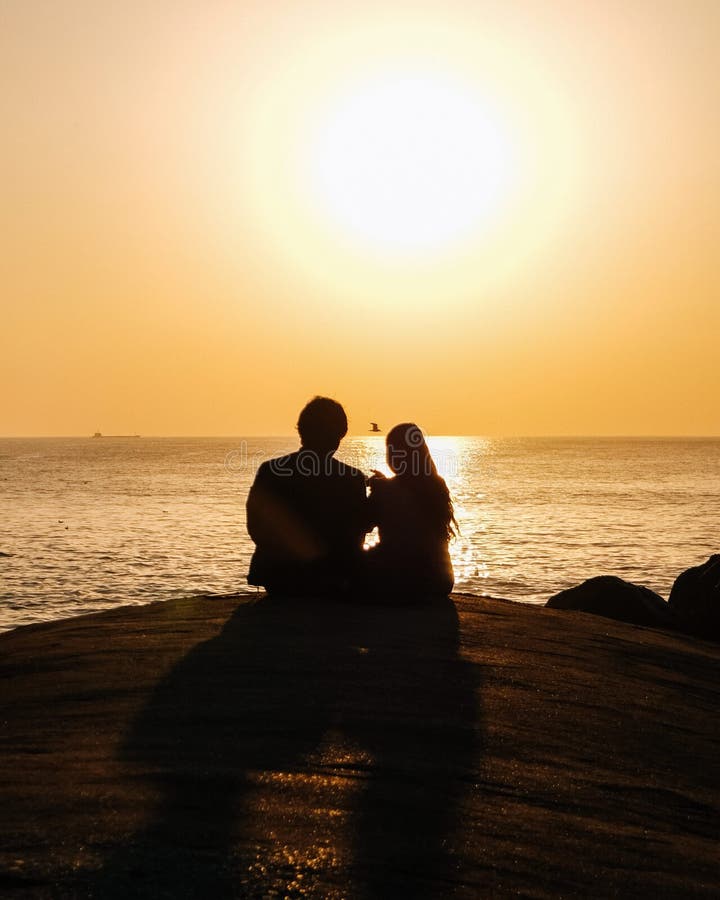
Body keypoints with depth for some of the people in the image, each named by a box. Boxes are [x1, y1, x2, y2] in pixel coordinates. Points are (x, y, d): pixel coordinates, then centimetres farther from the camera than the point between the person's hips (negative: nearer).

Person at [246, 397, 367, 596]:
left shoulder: (270, 471, -10)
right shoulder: (352, 479, -13)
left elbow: (257, 531, -4)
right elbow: (356, 536, -5)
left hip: (279, 581, 2)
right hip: (331, 584, -2)